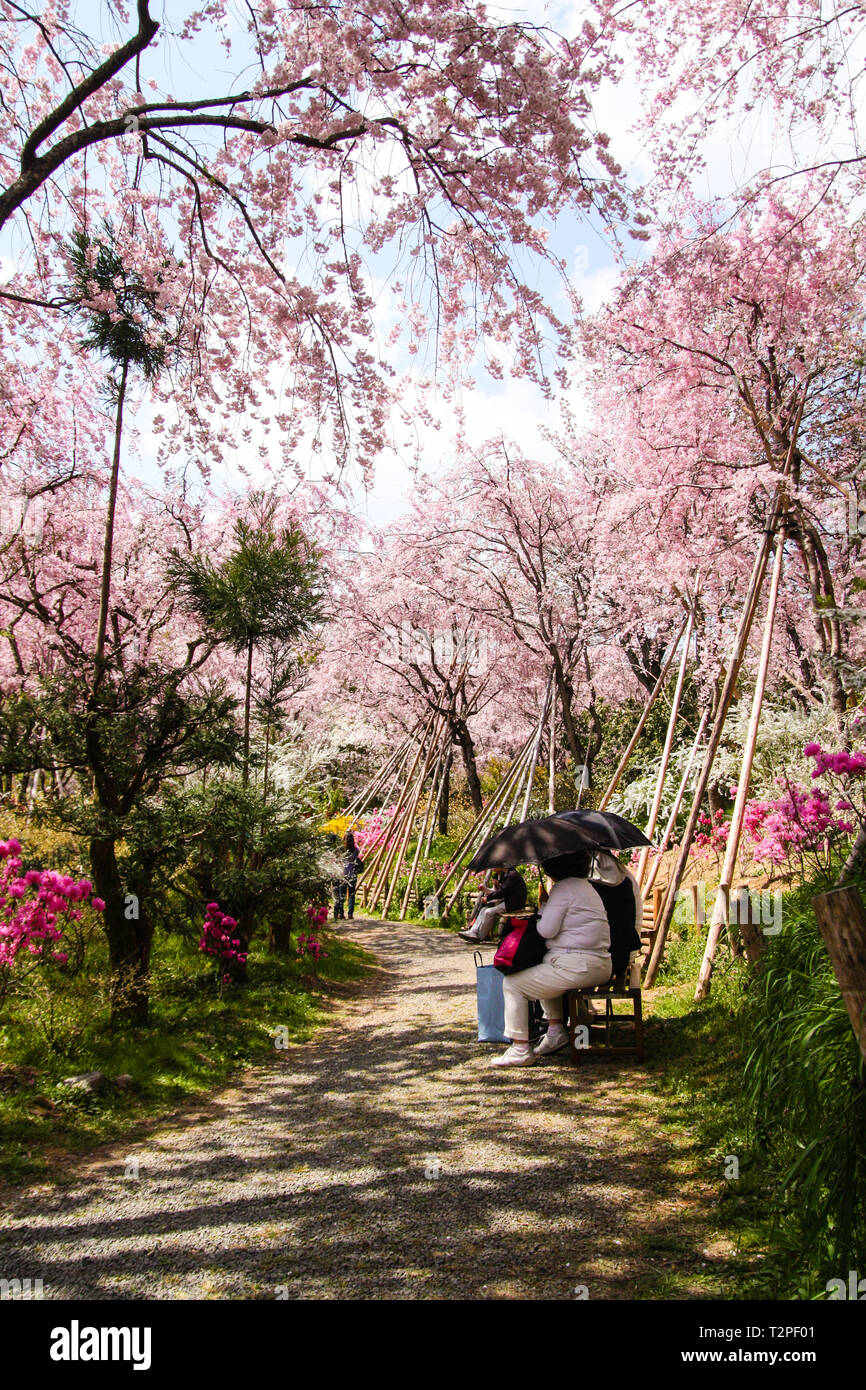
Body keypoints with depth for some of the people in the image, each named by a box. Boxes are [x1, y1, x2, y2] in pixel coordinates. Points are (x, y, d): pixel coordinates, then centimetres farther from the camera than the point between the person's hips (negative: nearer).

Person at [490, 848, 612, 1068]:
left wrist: (543, 906, 0)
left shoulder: (563, 889, -12)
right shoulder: (587, 886, 19)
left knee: (512, 984, 1)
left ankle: (520, 1050, 2)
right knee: (543, 974, 35)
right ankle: (555, 1031, 25)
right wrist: (547, 909, 13)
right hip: (601, 965, 11)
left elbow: (546, 930, -16)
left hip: (577, 968, -11)